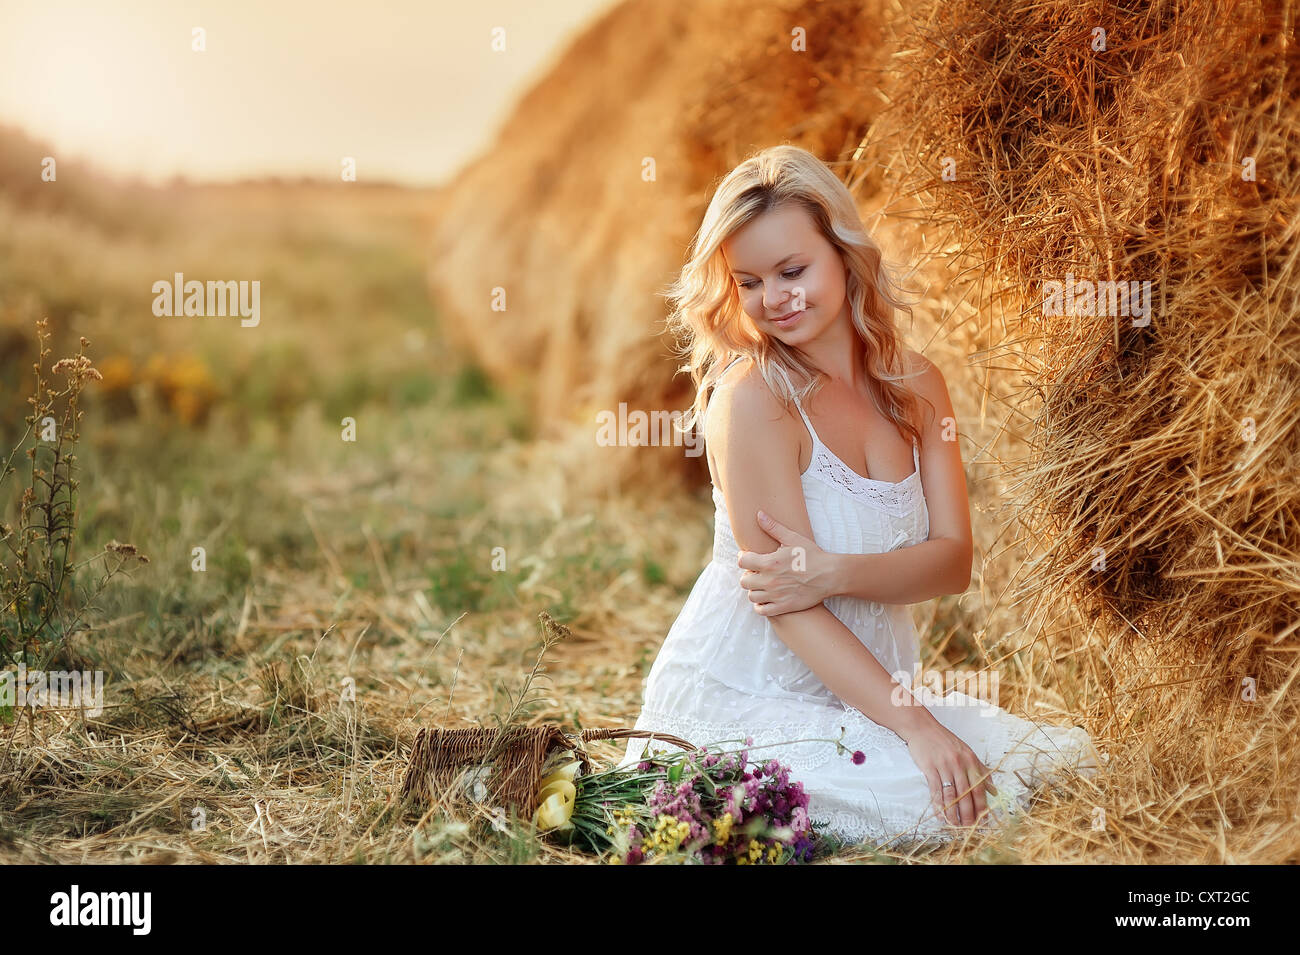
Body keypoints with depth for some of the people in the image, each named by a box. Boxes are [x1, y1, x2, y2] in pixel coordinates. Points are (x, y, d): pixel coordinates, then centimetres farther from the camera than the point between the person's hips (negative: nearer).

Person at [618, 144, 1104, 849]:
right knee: (938, 793, -28)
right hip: (743, 704, -6)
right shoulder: (750, 398, -14)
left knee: (1070, 761, -8)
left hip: (864, 688, 7)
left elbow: (953, 560, -3)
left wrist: (835, 573, -23)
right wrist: (916, 726, -27)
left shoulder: (916, 386, 6)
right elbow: (789, 604, -19)